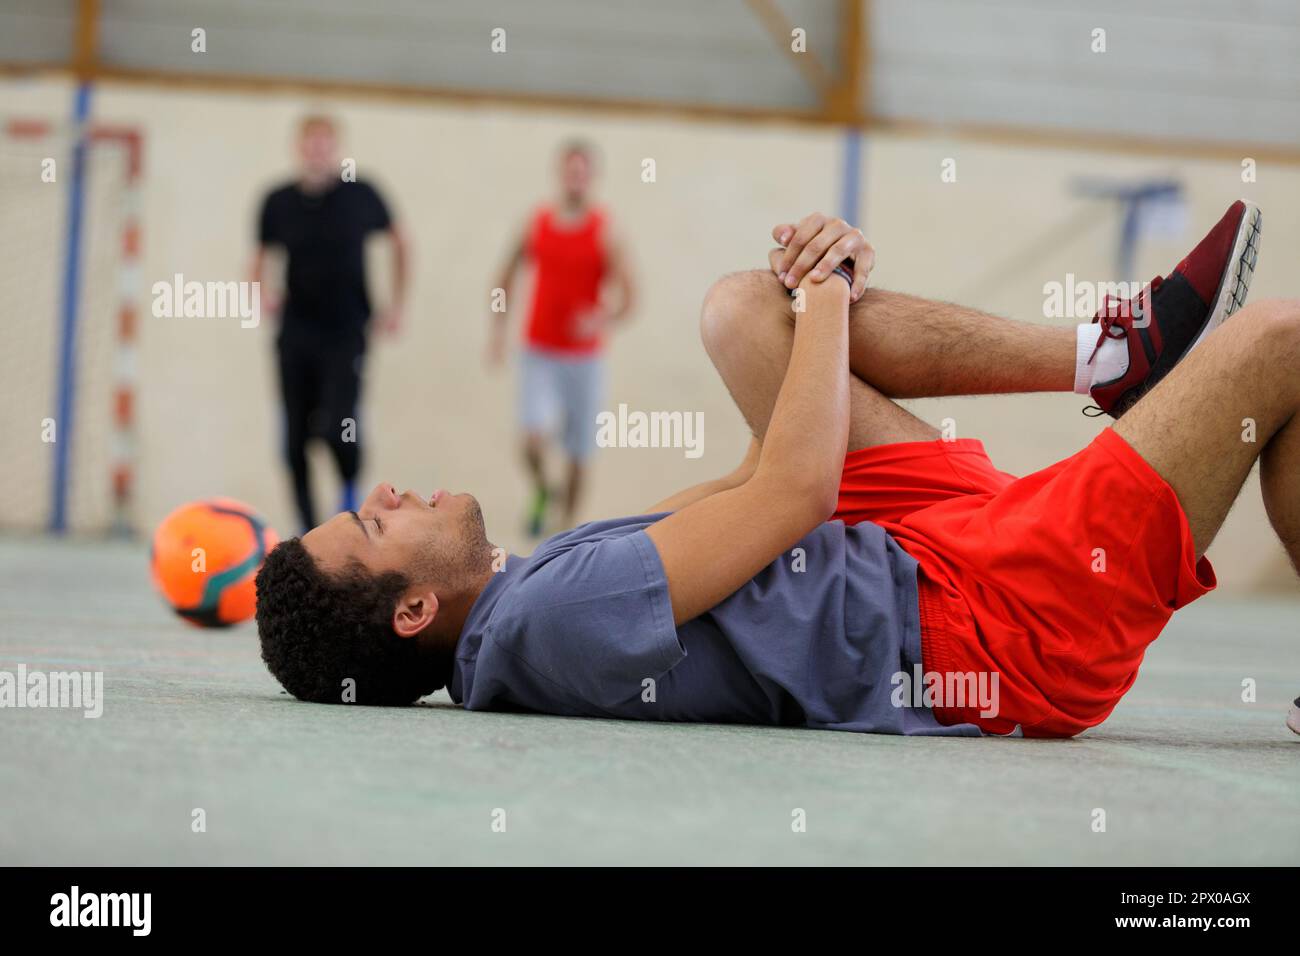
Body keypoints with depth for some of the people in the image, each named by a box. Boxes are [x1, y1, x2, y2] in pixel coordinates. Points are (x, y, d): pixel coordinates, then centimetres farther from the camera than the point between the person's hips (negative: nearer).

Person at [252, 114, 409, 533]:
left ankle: (351, 488, 10)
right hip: (296, 333, 2)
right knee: (296, 439, 2)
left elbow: (398, 239, 13)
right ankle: (309, 528, 13)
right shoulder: (279, 203, 1)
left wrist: (396, 304, 10)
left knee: (338, 427, -19)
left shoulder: (360, 195, -3)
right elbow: (261, 254, 15)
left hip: (346, 331, -2)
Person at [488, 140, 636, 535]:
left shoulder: (604, 232, -8)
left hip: (585, 357, -1)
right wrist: (499, 328, 7)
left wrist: (601, 321, -30)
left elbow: (626, 301, -10)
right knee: (532, 441, -17)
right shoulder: (537, 224, 0)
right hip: (539, 354, 1)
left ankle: (567, 525, 25)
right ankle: (541, 491, 15)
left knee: (578, 455, 7)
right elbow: (507, 275, 15)